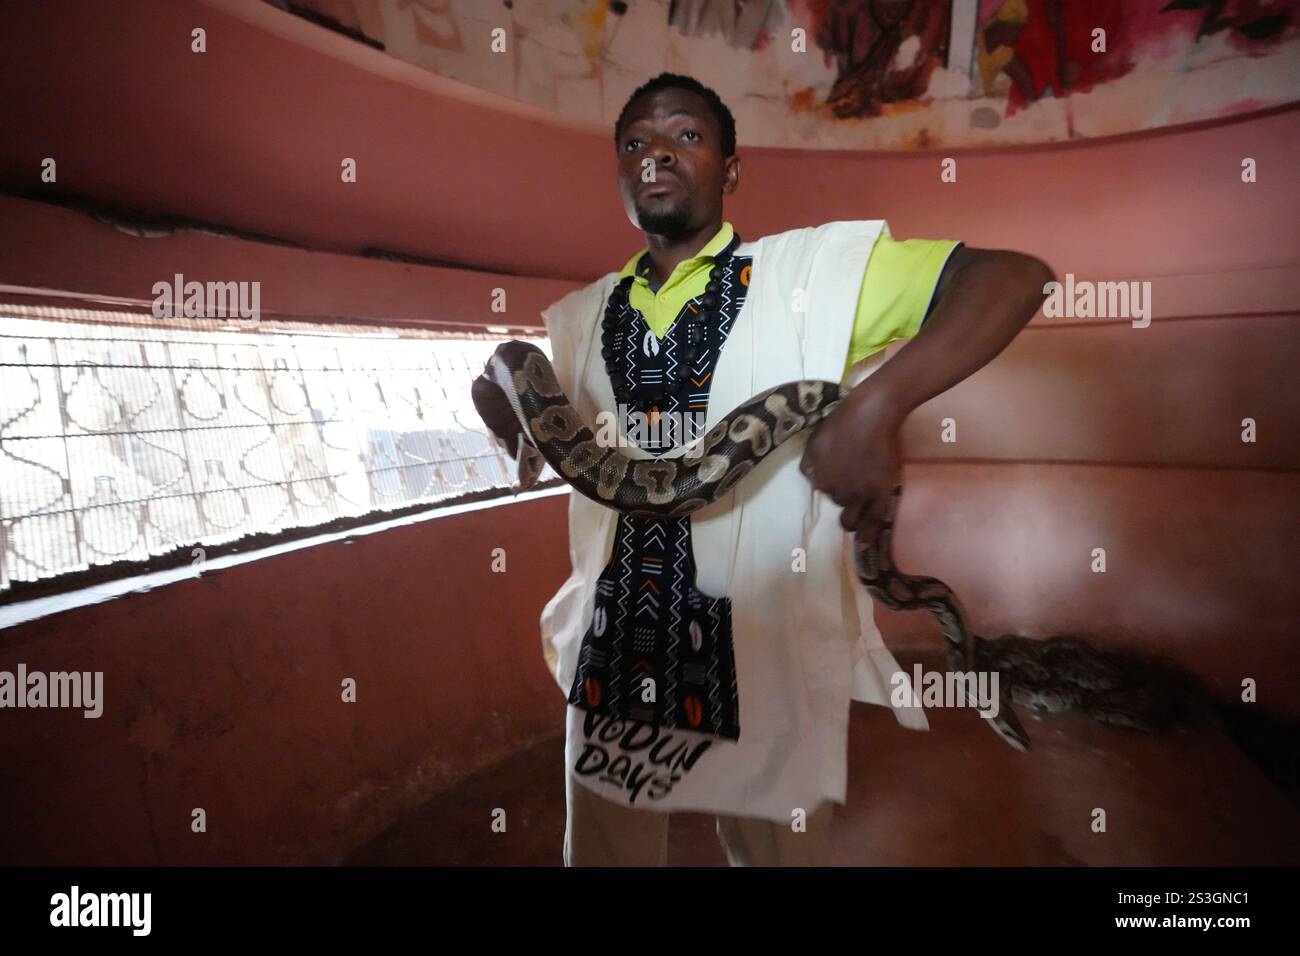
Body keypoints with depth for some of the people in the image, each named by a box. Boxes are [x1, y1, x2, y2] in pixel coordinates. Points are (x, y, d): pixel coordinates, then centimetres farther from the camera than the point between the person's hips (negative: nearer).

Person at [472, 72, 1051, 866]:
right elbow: (494, 379, 24)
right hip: (611, 654, 5)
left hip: (769, 661, -4)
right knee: (603, 850, 24)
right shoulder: (583, 316, 8)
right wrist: (522, 421, -1)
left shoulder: (813, 267, -7)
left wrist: (876, 407, -27)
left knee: (779, 848, 19)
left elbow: (1015, 276, -12)